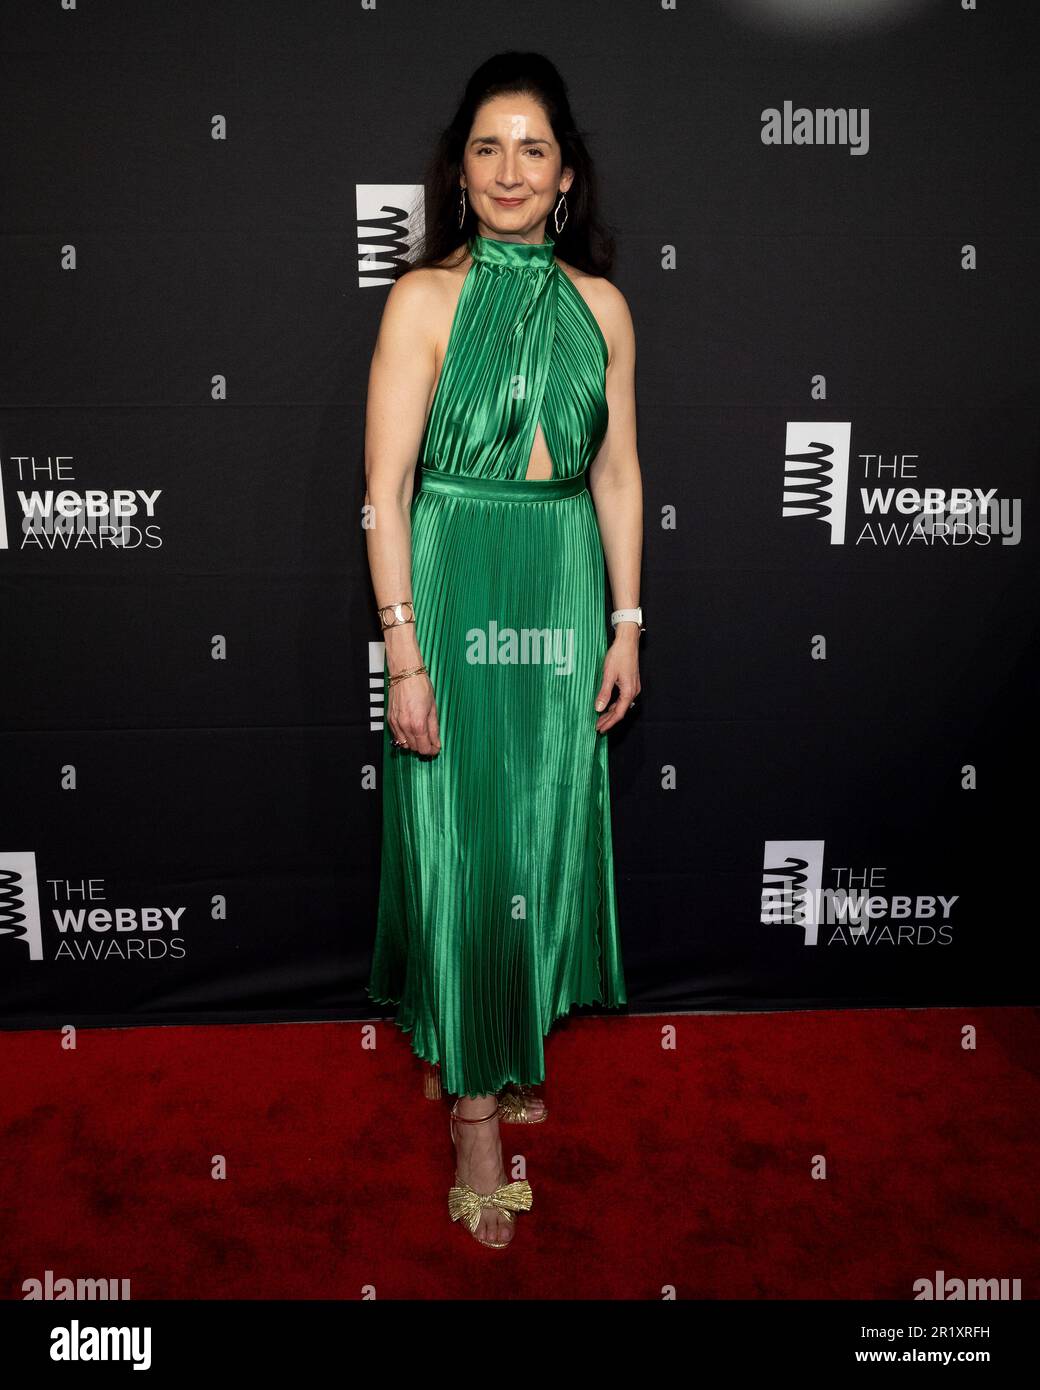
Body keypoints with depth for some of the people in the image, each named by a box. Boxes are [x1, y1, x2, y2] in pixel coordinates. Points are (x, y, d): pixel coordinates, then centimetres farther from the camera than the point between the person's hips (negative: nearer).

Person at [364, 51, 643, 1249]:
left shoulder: (599, 303, 8)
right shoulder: (425, 297, -4)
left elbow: (617, 473, 9)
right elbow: (385, 491, -9)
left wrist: (625, 625, 5)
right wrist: (405, 654, -14)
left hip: (565, 590, 4)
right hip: (453, 588, -4)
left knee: (547, 827, 13)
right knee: (462, 842, 1)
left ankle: (516, 1045, 36)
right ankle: (476, 1109, 16)